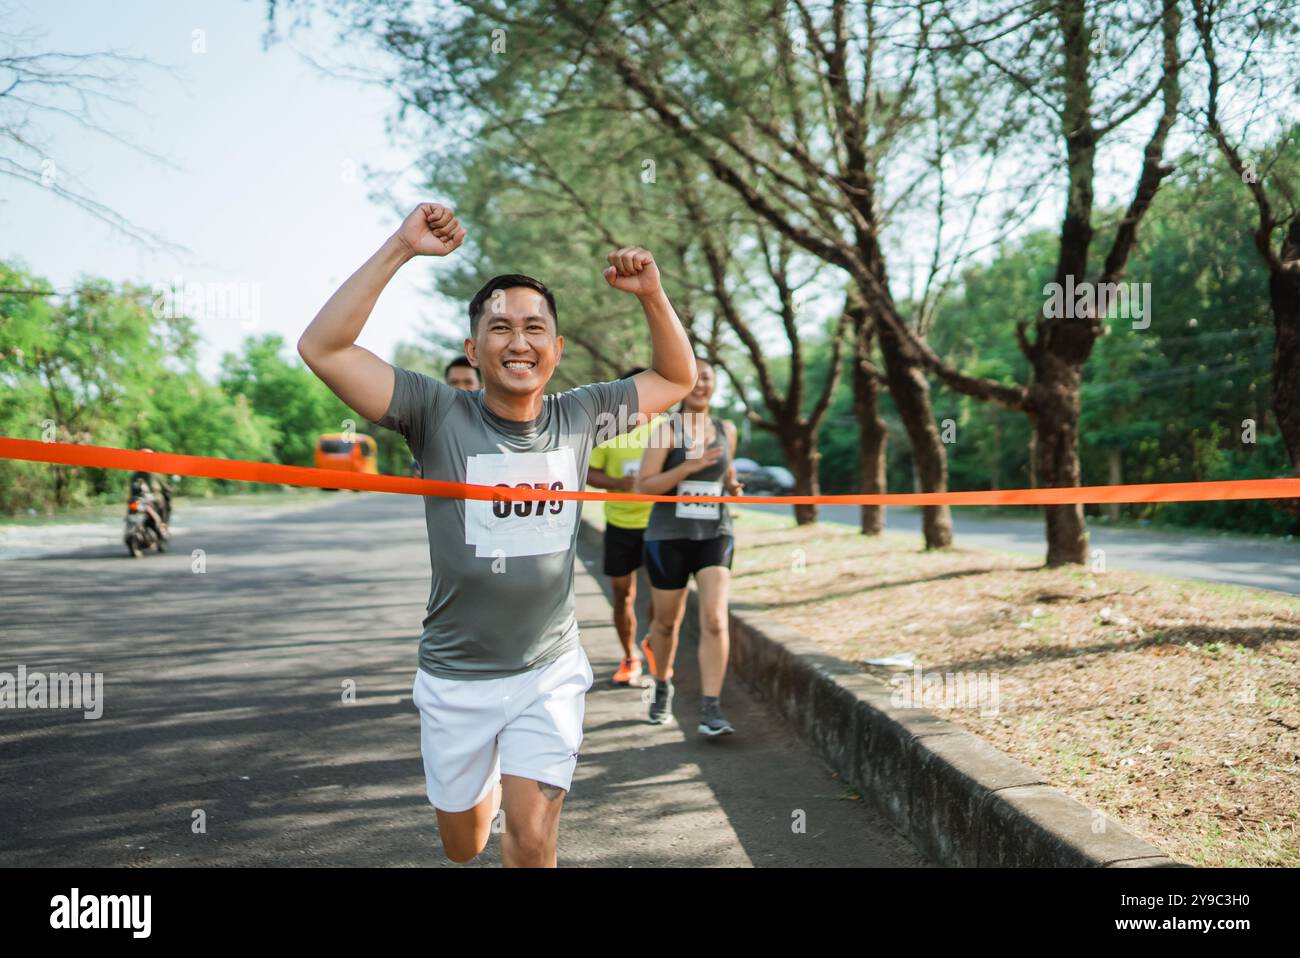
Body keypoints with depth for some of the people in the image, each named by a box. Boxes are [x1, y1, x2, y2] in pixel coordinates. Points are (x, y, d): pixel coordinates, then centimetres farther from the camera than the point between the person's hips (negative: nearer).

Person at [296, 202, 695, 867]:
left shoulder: (580, 416, -3)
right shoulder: (438, 415, -13)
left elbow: (676, 378, 10)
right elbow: (322, 348, -22)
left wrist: (651, 295, -6)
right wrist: (400, 248, -25)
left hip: (549, 673, 1)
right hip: (456, 678, -1)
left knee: (532, 840, -8)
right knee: (464, 845, 19)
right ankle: (488, 782, 53)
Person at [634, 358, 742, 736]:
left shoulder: (726, 430, 6)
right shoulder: (666, 430, -6)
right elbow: (644, 486, -13)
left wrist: (733, 486, 1)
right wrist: (689, 466, -23)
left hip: (715, 536, 2)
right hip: (668, 537, -2)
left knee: (714, 620, -15)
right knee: (667, 621, 13)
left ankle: (711, 711, -14)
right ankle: (663, 685, 40)